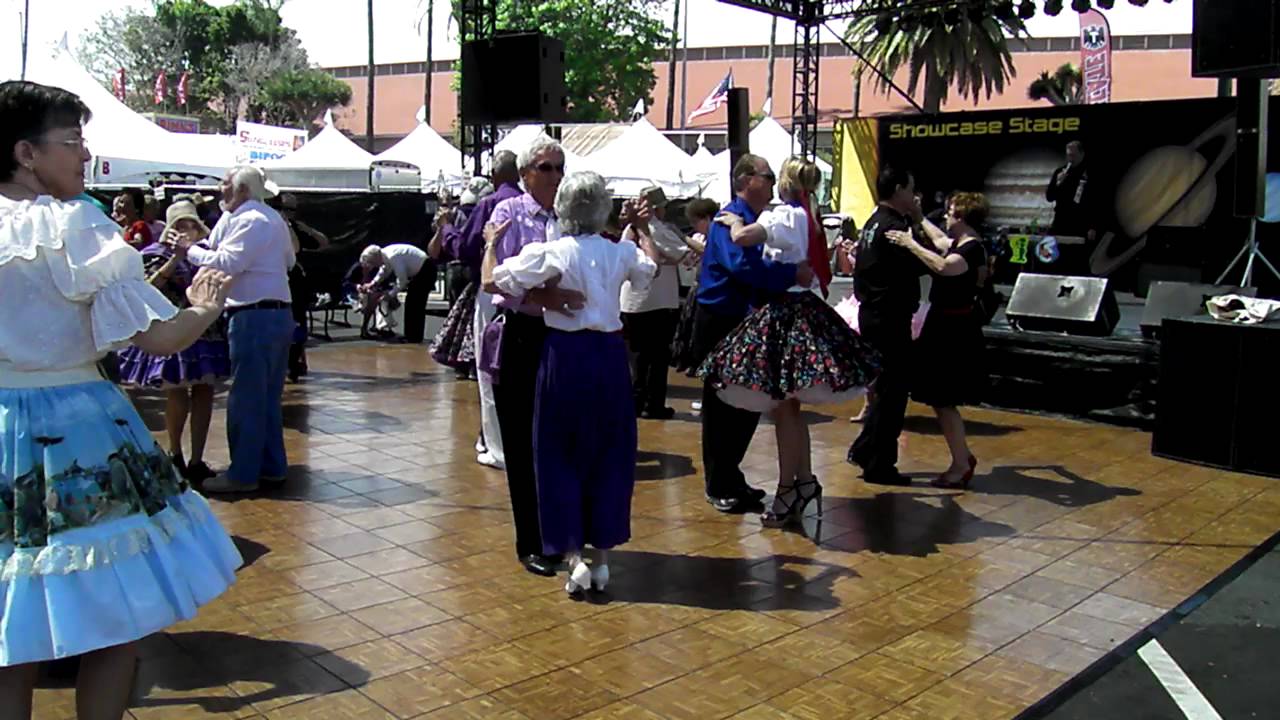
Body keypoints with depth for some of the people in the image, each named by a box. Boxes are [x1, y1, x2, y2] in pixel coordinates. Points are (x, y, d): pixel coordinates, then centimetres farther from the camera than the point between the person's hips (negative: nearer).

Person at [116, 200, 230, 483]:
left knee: (204, 393, 1)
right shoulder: (157, 253, 0)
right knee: (178, 395, -1)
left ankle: (196, 461, 8)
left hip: (205, 331, 4)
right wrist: (176, 258, -21)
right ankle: (175, 454, 22)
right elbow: (149, 286, -15)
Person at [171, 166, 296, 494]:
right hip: (280, 314, 10)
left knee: (245, 399, -3)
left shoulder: (249, 221, -12)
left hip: (254, 318, -10)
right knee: (268, 397, 15)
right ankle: (272, 466, 21)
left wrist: (190, 248, -6)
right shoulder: (274, 218, 17)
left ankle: (243, 473, 2)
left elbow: (226, 263, -20)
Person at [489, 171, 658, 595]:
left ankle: (573, 556, 2)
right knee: (610, 456, 12)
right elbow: (648, 269, 22)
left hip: (564, 356, -2)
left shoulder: (551, 253, -11)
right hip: (609, 355, 3)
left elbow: (497, 281, -8)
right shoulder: (623, 252, 0)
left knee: (560, 455, 9)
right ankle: (602, 556, 18)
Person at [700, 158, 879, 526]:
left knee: (782, 408, -3)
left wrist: (733, 220, -5)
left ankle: (789, 489, 3)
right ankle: (803, 481, 18)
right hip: (806, 310, 9)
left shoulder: (785, 216, -11)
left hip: (785, 313, -9)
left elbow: (742, 238, -24)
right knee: (788, 406, 14)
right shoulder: (810, 220, 15)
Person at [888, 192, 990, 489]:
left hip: (954, 330, -10)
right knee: (939, 398, 16)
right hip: (946, 325, 10)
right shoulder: (960, 244, 11)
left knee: (942, 400, -5)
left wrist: (911, 244, -32)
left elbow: (944, 267, -39)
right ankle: (963, 457, 26)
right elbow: (941, 242, 35)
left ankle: (961, 465, 4)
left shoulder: (973, 248, -18)